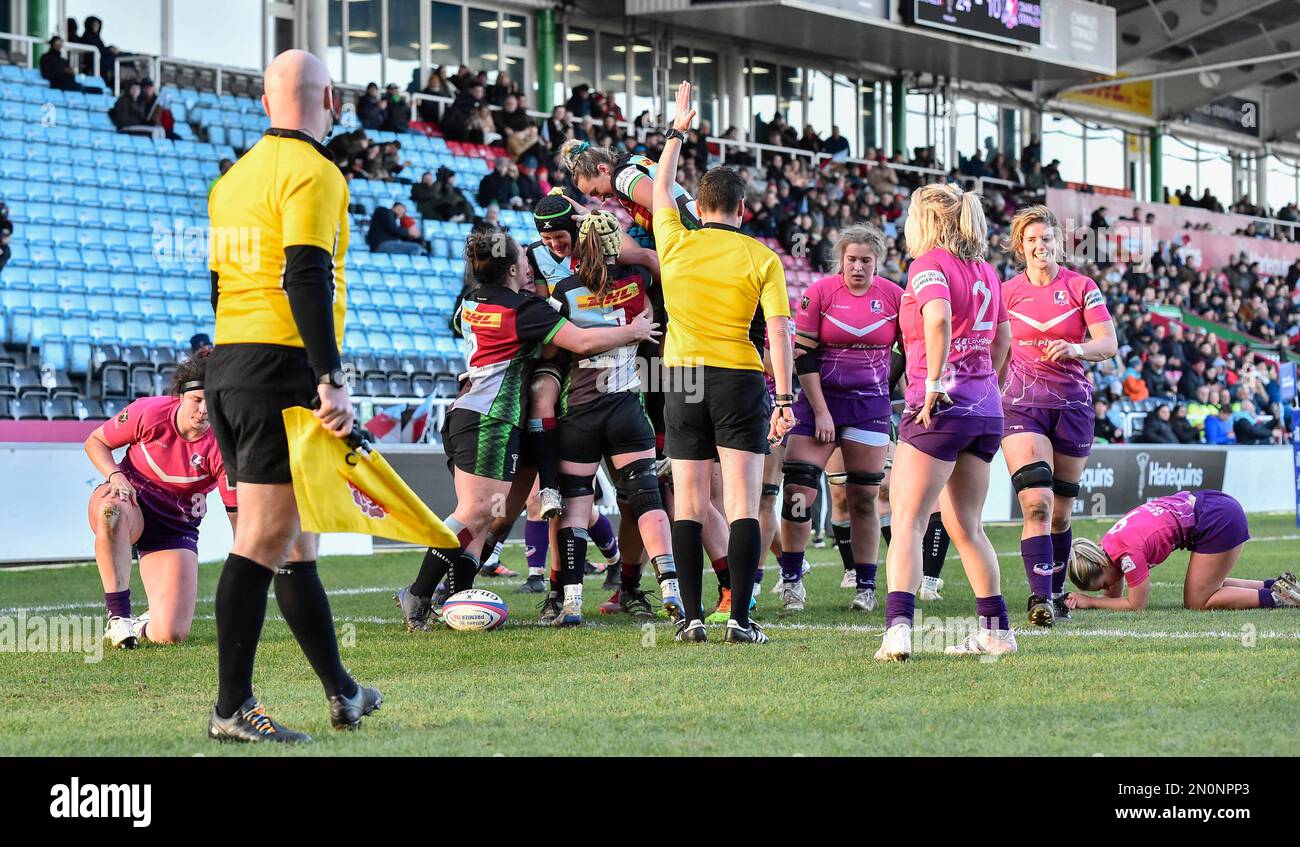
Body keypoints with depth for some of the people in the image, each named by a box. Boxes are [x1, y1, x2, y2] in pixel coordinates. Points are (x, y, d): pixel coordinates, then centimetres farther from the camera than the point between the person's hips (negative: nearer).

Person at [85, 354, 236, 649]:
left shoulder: (221, 448, -17)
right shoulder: (149, 412, -17)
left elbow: (240, 519, -16)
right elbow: (95, 442, 0)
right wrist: (116, 476, -21)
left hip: (176, 529, 1)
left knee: (171, 635, -16)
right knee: (112, 508, -44)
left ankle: (143, 625, 25)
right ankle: (118, 616, -32)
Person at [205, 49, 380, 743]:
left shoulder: (233, 177, 18)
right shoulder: (312, 172, -9)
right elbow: (304, 278, -20)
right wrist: (331, 379, -23)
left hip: (227, 370, 9)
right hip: (283, 372, -9)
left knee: (294, 536, 15)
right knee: (264, 540, -9)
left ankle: (342, 692, 24)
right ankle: (232, 709, -10)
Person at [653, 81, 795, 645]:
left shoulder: (676, 245, 2)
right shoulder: (762, 259, -3)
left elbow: (660, 190, 22)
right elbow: (778, 333, -8)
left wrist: (678, 130, 32)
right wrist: (785, 400, -6)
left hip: (683, 381, 2)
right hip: (740, 380, -2)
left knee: (688, 506, 5)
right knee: (743, 505, -3)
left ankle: (692, 617, 0)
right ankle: (739, 619, -9)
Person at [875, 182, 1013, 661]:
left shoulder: (929, 265, -8)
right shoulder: (985, 271, 14)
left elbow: (938, 318, -27)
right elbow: (1002, 341, 21)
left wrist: (934, 384, -24)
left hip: (940, 406, -7)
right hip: (986, 411, 7)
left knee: (906, 522, -8)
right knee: (965, 526, 17)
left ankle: (898, 627, -21)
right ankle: (997, 630, 17)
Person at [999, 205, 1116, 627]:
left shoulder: (1082, 287, 3)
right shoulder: (1007, 292, 5)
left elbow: (1108, 344, -5)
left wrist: (1076, 348, -24)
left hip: (1072, 403, 1)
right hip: (1022, 405, -1)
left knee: (1061, 510, 8)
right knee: (1036, 503, -18)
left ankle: (1056, 593, 24)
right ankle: (1040, 599, -22)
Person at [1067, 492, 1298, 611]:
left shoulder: (1127, 553, -21)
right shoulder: (1107, 545, 6)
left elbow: (1135, 605, -12)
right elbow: (1114, 596, 16)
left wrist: (1090, 601, -7)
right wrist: (1080, 599, -1)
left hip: (1219, 520, -10)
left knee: (1197, 603, -5)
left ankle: (1276, 597, -5)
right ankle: (1276, 585, 15)